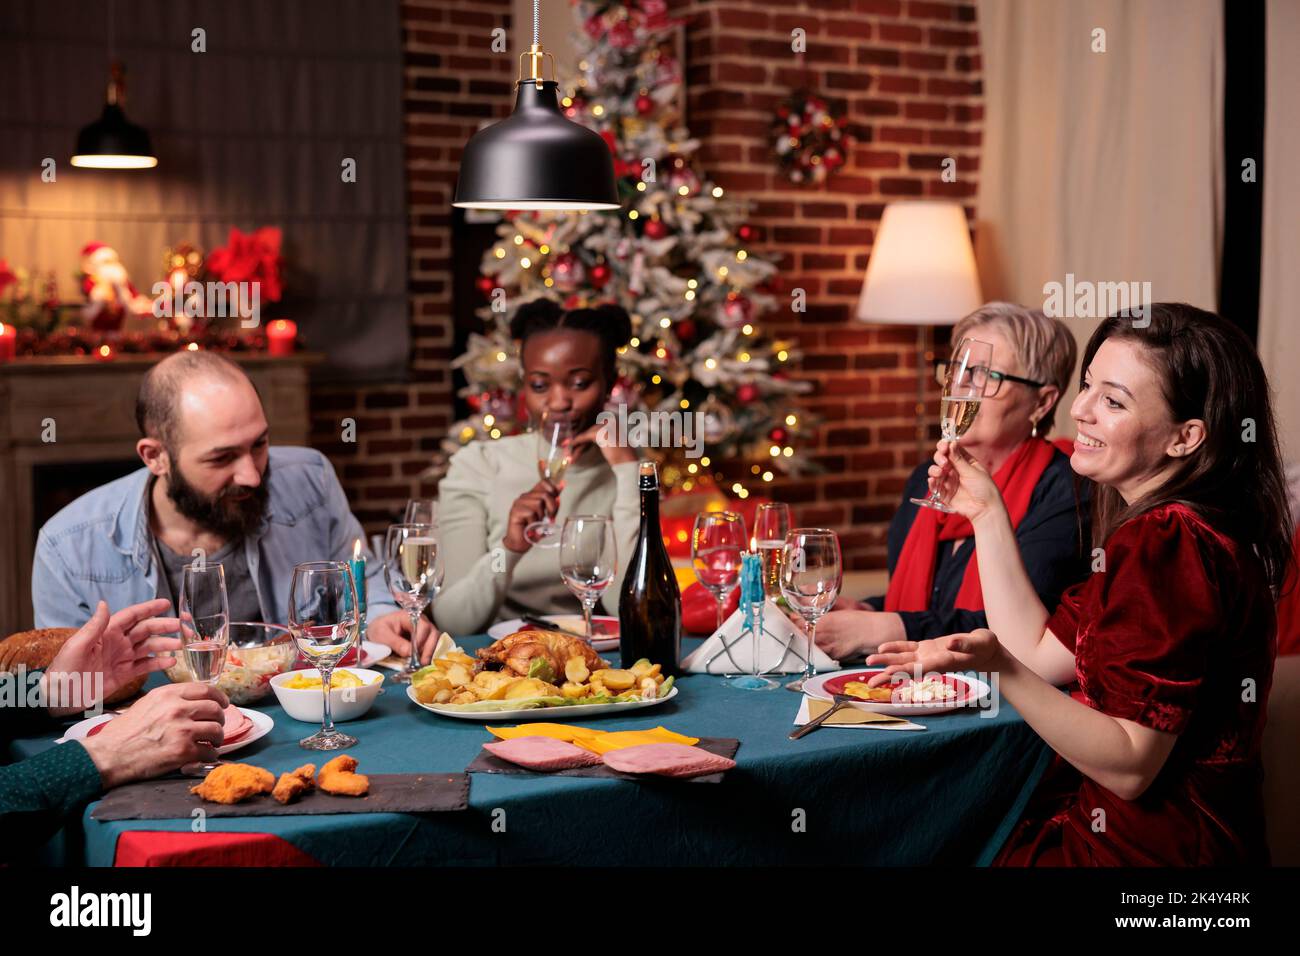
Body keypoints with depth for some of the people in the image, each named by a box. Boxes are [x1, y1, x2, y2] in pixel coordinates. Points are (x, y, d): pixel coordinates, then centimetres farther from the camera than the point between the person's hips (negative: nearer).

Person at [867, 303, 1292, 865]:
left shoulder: (1166, 542, -23)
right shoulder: (1176, 527, 8)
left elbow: (1130, 767, -24)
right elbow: (1043, 654, 8)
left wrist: (999, 668, -35)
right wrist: (987, 513, 10)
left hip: (1151, 846, -9)